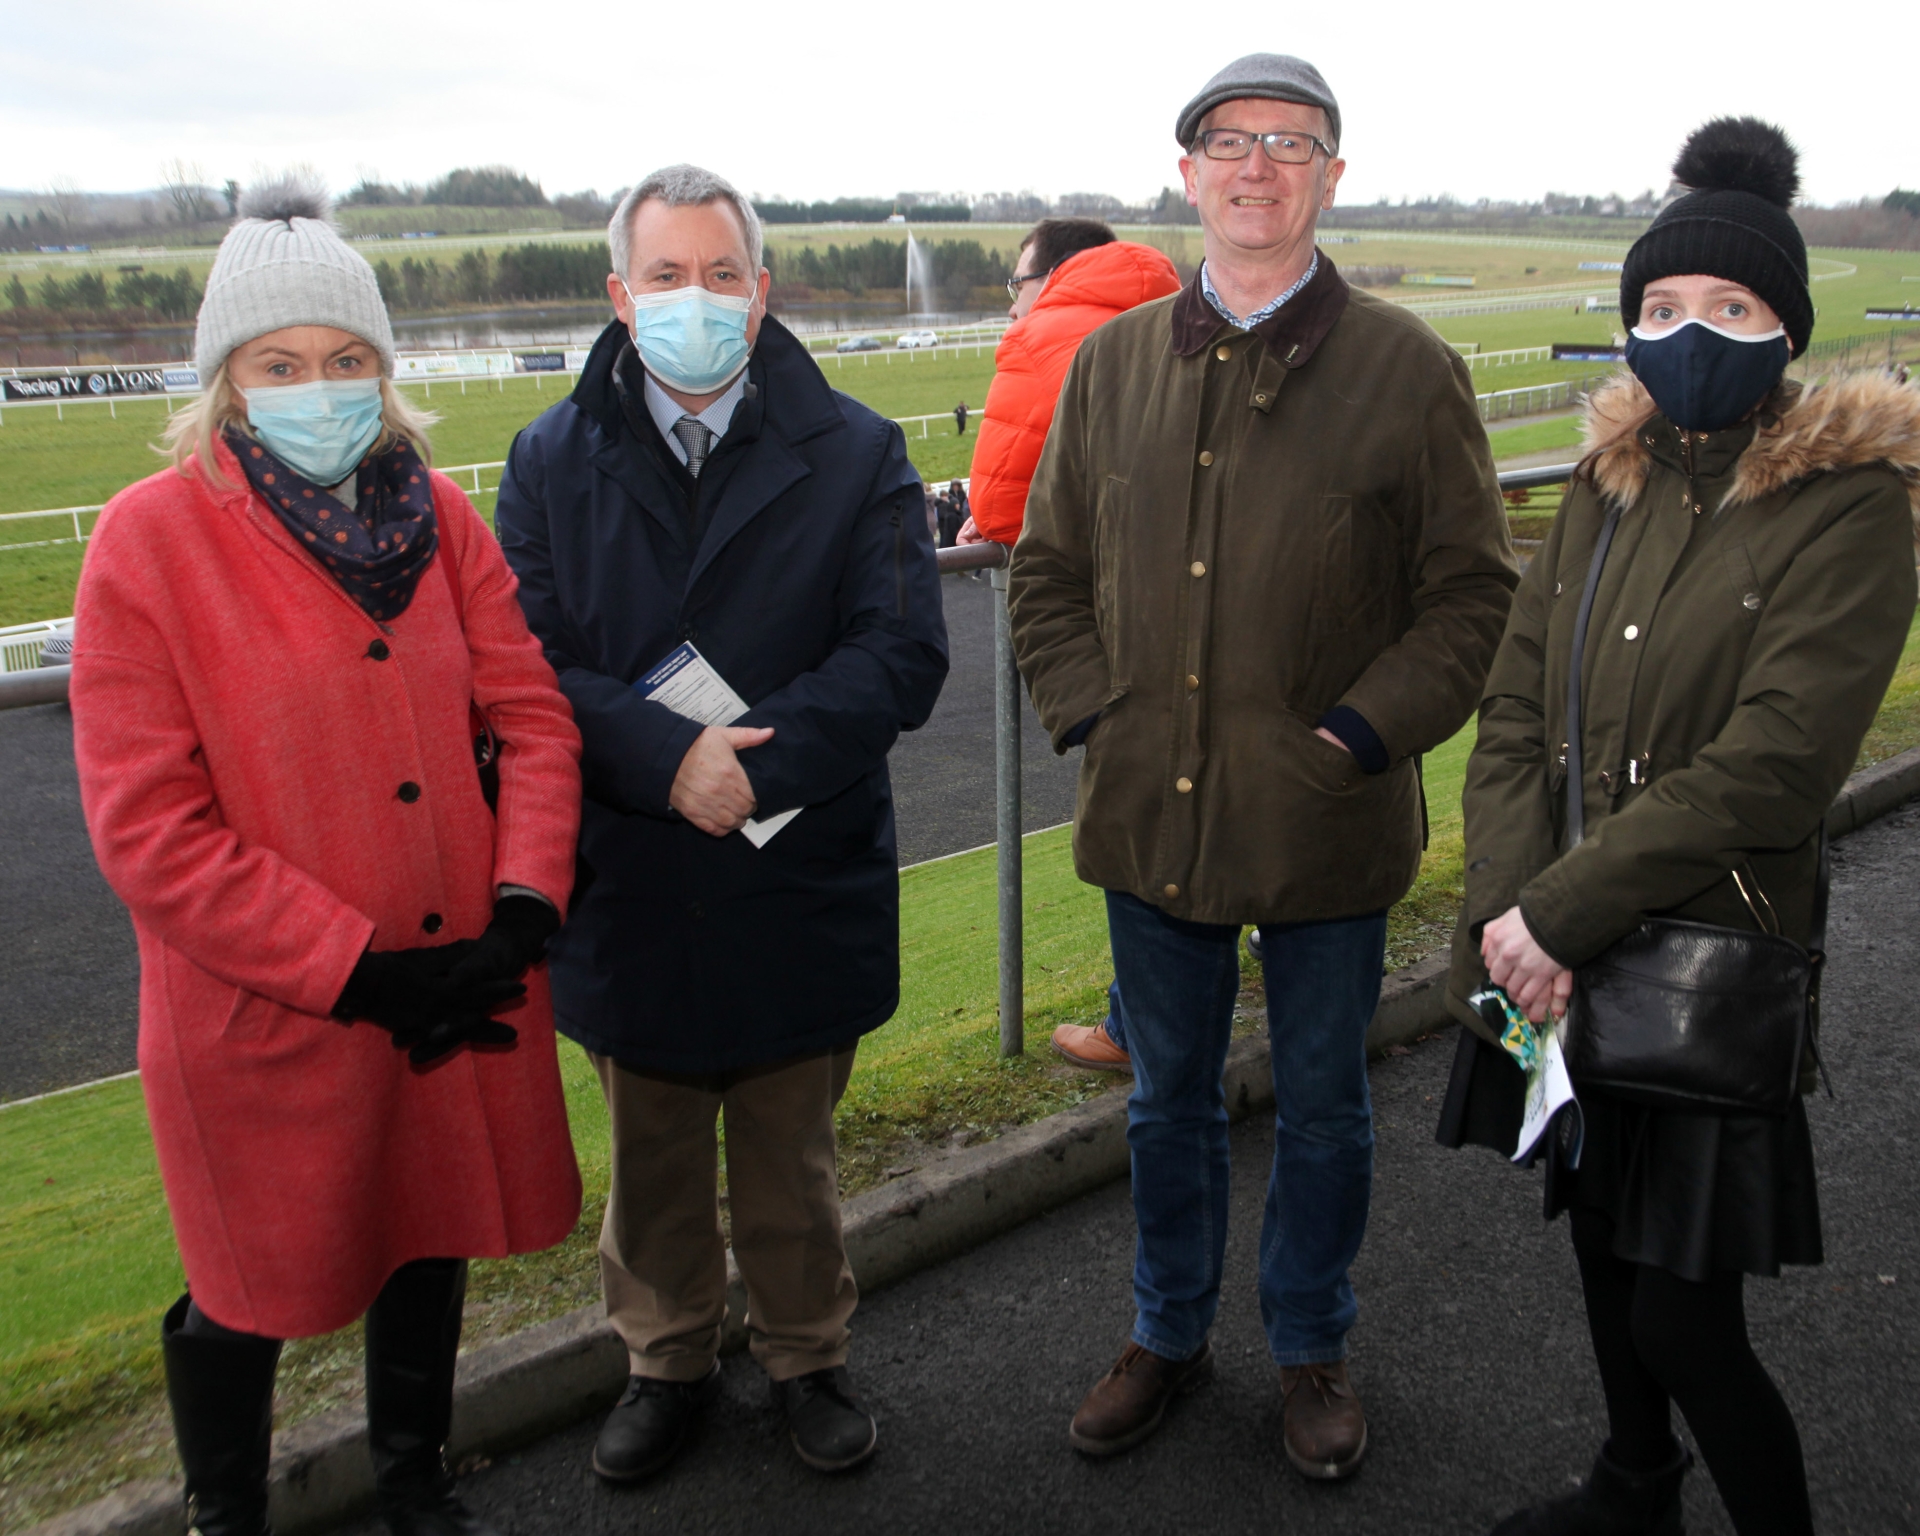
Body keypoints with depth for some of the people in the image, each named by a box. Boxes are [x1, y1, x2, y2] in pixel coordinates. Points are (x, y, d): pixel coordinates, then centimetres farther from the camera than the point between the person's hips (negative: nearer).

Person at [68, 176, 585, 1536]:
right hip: (265, 1017, -4)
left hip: (462, 991, 4)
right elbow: (149, 832, -16)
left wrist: (521, 912, -14)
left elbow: (534, 713, -1)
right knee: (252, 1284, 16)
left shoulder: (436, 513, 0)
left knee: (430, 1238, 23)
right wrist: (362, 972, -18)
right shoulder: (152, 538, -14)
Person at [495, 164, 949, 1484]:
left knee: (793, 1153, 16)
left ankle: (808, 1357, 39)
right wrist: (667, 757, -23)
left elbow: (903, 656, -12)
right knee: (652, 1156, 18)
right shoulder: (555, 459, 1)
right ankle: (669, 1361, 41)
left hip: (801, 880, -1)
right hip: (628, 887, 2)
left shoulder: (854, 453, -3)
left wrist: (748, 758, -22)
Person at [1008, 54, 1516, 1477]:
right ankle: (1170, 1334, 40)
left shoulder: (1410, 369, -4)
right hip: (1150, 812, 3)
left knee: (1323, 1107, 15)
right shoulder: (1112, 361, 5)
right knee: (1168, 1096, 18)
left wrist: (1366, 733, -13)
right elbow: (1048, 567, 11)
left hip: (1328, 824, -2)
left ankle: (1311, 1350, 39)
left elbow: (1471, 587, -3)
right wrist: (1087, 711, -2)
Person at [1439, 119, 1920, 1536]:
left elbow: (1770, 764, -20)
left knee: (1683, 1318, 0)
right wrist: (1511, 904, -13)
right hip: (1557, 953, 6)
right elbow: (1514, 707, 1)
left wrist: (1560, 914, -20)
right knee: (1602, 1234, 22)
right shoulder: (1611, 480, 6)